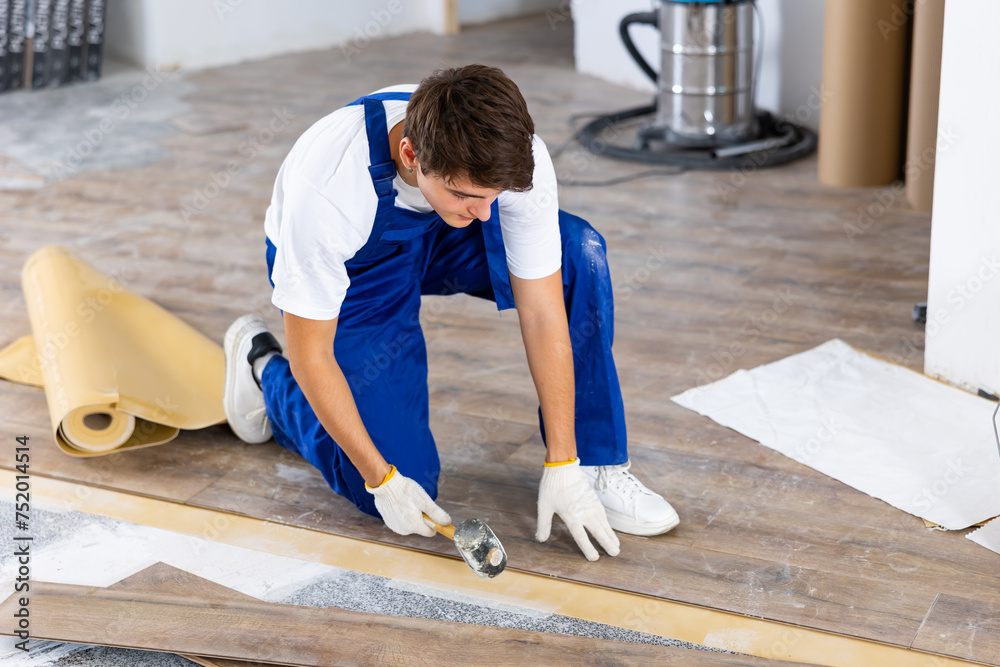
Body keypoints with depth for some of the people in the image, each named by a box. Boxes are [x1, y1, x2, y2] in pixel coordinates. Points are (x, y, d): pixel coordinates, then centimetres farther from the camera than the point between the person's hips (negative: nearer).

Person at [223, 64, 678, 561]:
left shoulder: (516, 157, -33)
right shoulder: (326, 188, -42)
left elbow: (543, 315, -24)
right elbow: (310, 356, -29)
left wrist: (562, 468, -24)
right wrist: (383, 481, -24)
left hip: (436, 237, 4)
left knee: (579, 251, -25)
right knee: (396, 496, -9)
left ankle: (591, 464, -10)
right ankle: (263, 367, 16)